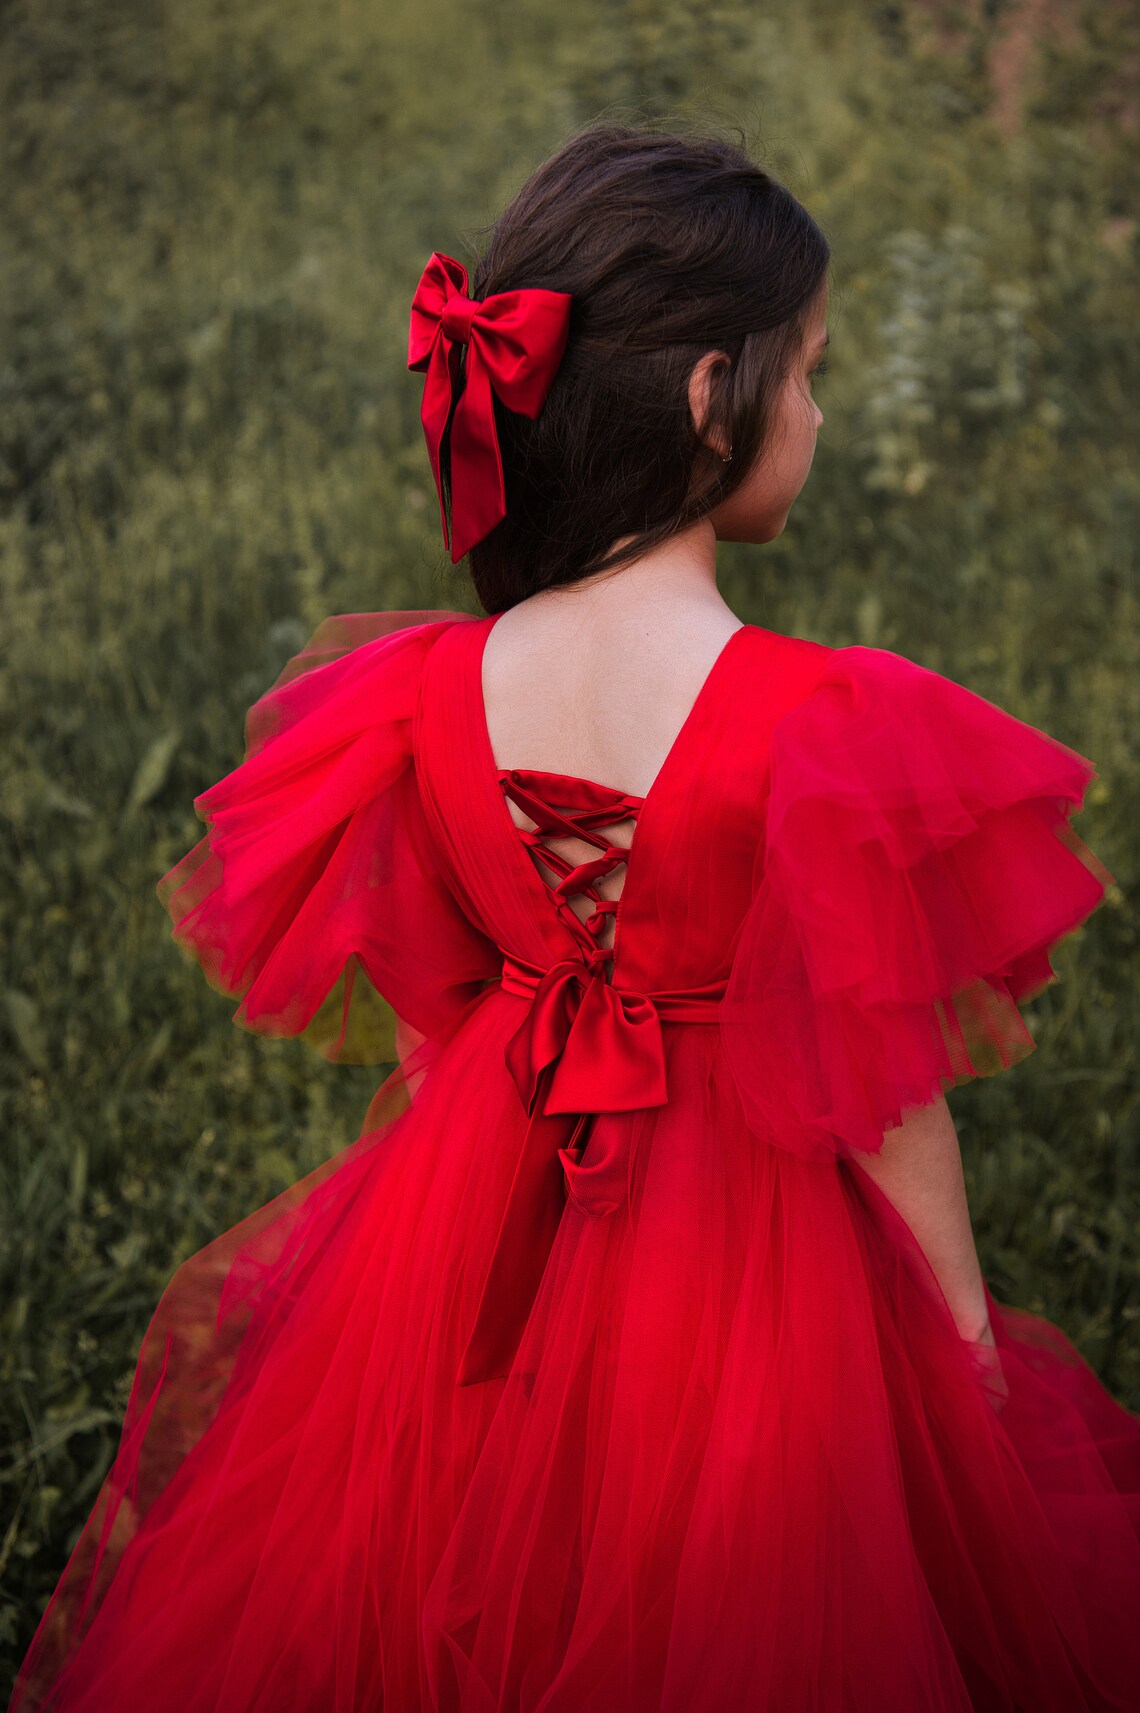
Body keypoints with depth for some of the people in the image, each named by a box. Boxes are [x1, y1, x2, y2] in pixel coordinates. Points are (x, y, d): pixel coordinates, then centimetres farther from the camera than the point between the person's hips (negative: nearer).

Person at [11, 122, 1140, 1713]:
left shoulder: (423, 697, -10)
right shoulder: (831, 728, -24)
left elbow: (424, 1014, 2)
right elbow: (887, 1093, -16)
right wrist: (973, 1346, -2)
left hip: (477, 1231, 4)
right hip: (751, 1258, -4)